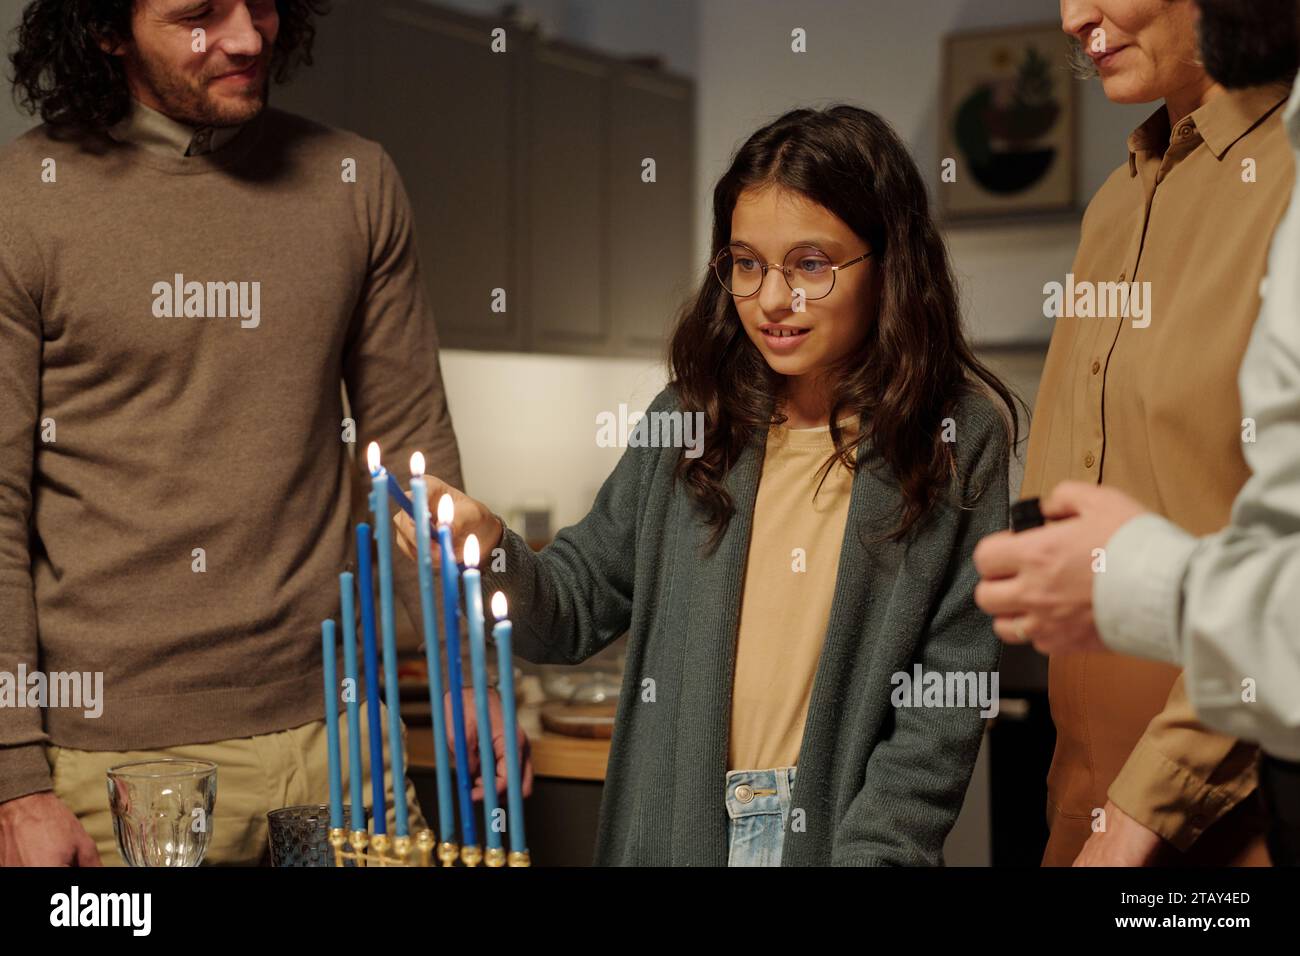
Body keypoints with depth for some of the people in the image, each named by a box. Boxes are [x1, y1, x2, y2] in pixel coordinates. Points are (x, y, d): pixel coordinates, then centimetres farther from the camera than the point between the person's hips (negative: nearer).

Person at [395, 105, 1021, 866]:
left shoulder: (962, 434, -8)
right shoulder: (691, 417, -1)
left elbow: (949, 697, -9)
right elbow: (578, 608, 4)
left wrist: (871, 852, -16)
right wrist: (489, 553, -15)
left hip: (837, 833, -3)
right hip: (673, 830, 3)